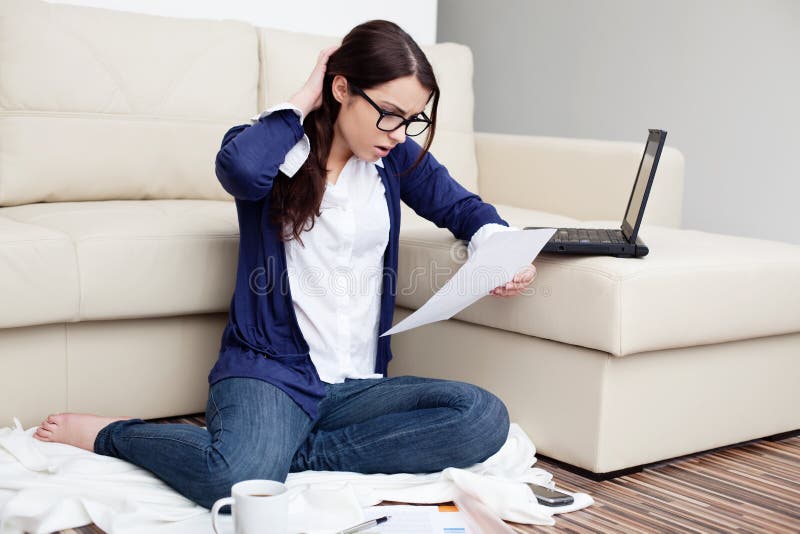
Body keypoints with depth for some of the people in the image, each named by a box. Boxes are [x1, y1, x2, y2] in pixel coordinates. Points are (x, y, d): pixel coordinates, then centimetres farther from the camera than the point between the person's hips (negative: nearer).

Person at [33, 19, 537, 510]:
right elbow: (240, 168, -26)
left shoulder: (397, 157, 10)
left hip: (357, 382, 5)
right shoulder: (276, 145, -2)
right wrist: (304, 99, -11)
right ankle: (105, 432, -4)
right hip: (269, 367, -5)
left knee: (485, 418, -23)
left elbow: (462, 207, 21)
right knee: (239, 482, -37)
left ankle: (283, 451, -17)